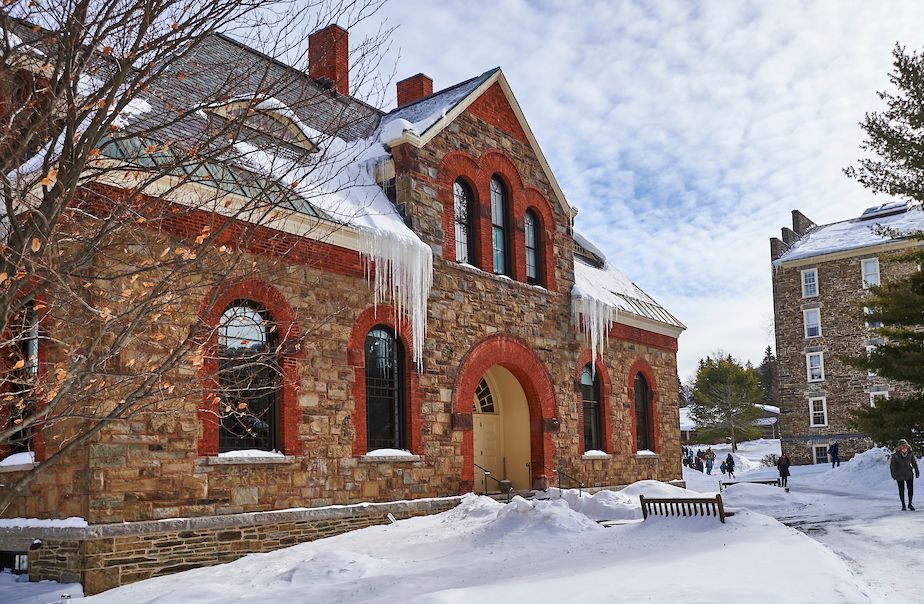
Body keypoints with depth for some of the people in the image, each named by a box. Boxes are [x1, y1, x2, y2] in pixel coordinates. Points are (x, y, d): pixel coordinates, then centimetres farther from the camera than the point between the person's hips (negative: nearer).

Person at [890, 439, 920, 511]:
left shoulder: (910, 453, -7)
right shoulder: (895, 455, -13)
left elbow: (914, 463, 5)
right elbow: (892, 465, -5)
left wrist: (917, 472, 8)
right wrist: (893, 475, -7)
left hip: (909, 474, 2)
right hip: (900, 475, -2)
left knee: (911, 489, 1)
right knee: (901, 490, 5)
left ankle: (910, 504, 20)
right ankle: (903, 505, 18)